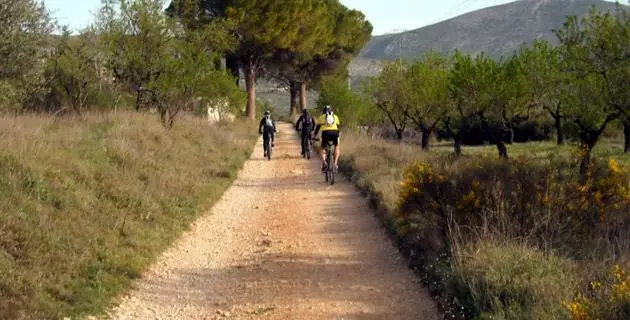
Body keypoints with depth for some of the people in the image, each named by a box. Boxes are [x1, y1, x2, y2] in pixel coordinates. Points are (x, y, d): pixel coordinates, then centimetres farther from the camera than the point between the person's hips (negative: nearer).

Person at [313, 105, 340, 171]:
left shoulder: (321, 117, 22)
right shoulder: (335, 117, 26)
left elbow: (317, 127, 25)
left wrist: (314, 136, 36)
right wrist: (338, 136, 44)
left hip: (326, 133, -1)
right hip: (335, 133, 1)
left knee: (322, 149, 18)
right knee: (337, 147, 28)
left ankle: (324, 162, -10)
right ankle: (335, 163, 13)